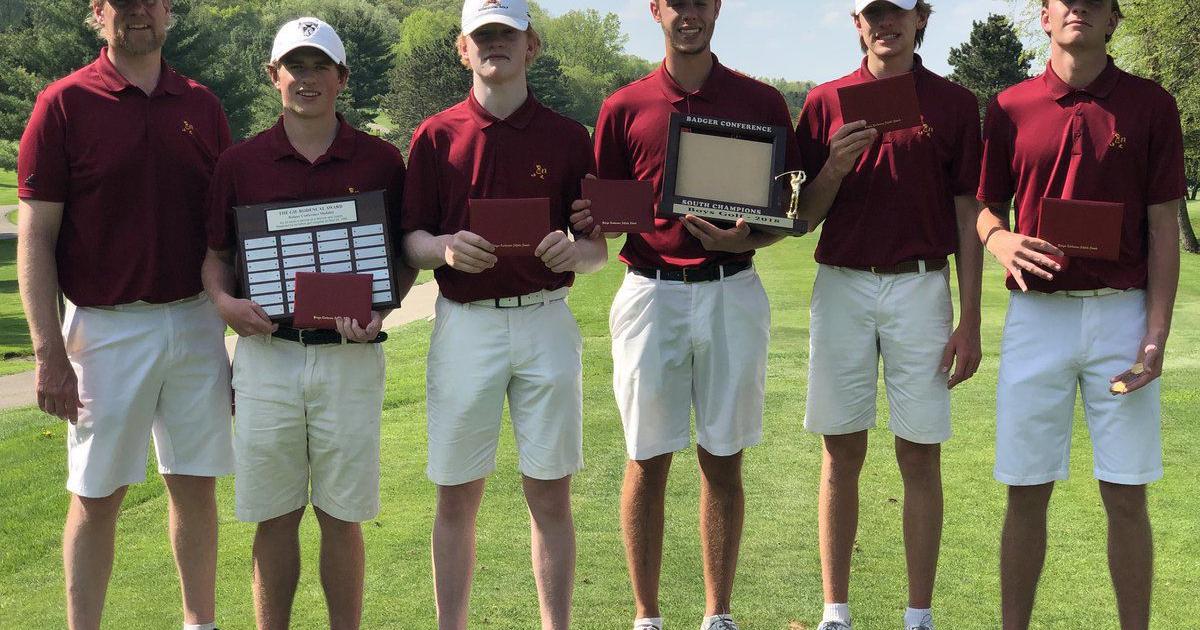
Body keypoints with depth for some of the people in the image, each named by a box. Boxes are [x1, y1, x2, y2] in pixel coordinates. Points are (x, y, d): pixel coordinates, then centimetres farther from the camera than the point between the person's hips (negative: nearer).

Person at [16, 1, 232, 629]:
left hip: (196, 323, 4)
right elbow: (35, 237, -6)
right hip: (106, 330, -3)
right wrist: (49, 353, -12)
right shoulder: (63, 105, -4)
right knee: (96, 496, 4)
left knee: (197, 486, 11)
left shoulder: (202, 106, 8)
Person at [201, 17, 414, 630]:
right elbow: (216, 253, 12)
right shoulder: (240, 162, 6)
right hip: (265, 352, 1)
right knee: (274, 516, 7)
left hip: (350, 355, -1)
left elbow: (404, 257, 9)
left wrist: (379, 311, -9)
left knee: (342, 516, 6)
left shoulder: (381, 160, 4)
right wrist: (224, 301, -8)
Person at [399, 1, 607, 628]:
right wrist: (447, 248, -17)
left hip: (546, 323, 0)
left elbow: (597, 250, 7)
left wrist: (574, 252, -15)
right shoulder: (435, 136, 5)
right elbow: (410, 241, 4)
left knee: (550, 493, 5)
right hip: (464, 326, 0)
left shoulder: (567, 137, 7)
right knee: (456, 496, 5)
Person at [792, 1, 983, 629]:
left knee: (920, 457, 2)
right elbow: (804, 215, 7)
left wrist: (969, 323, -1)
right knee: (841, 454, 6)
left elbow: (968, 218, 4)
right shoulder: (825, 101, 7)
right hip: (841, 287, 1)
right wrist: (835, 166, -13)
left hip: (920, 288, -1)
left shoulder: (955, 104, 4)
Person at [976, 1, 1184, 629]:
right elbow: (986, 207, 12)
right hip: (1036, 314, 1)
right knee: (1026, 491, 5)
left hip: (1122, 314, -1)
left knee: (1126, 495, 3)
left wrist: (1157, 334, -7)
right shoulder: (1010, 107, 6)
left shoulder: (1151, 105, 3)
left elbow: (1163, 227, 1)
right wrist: (1000, 239, -13)